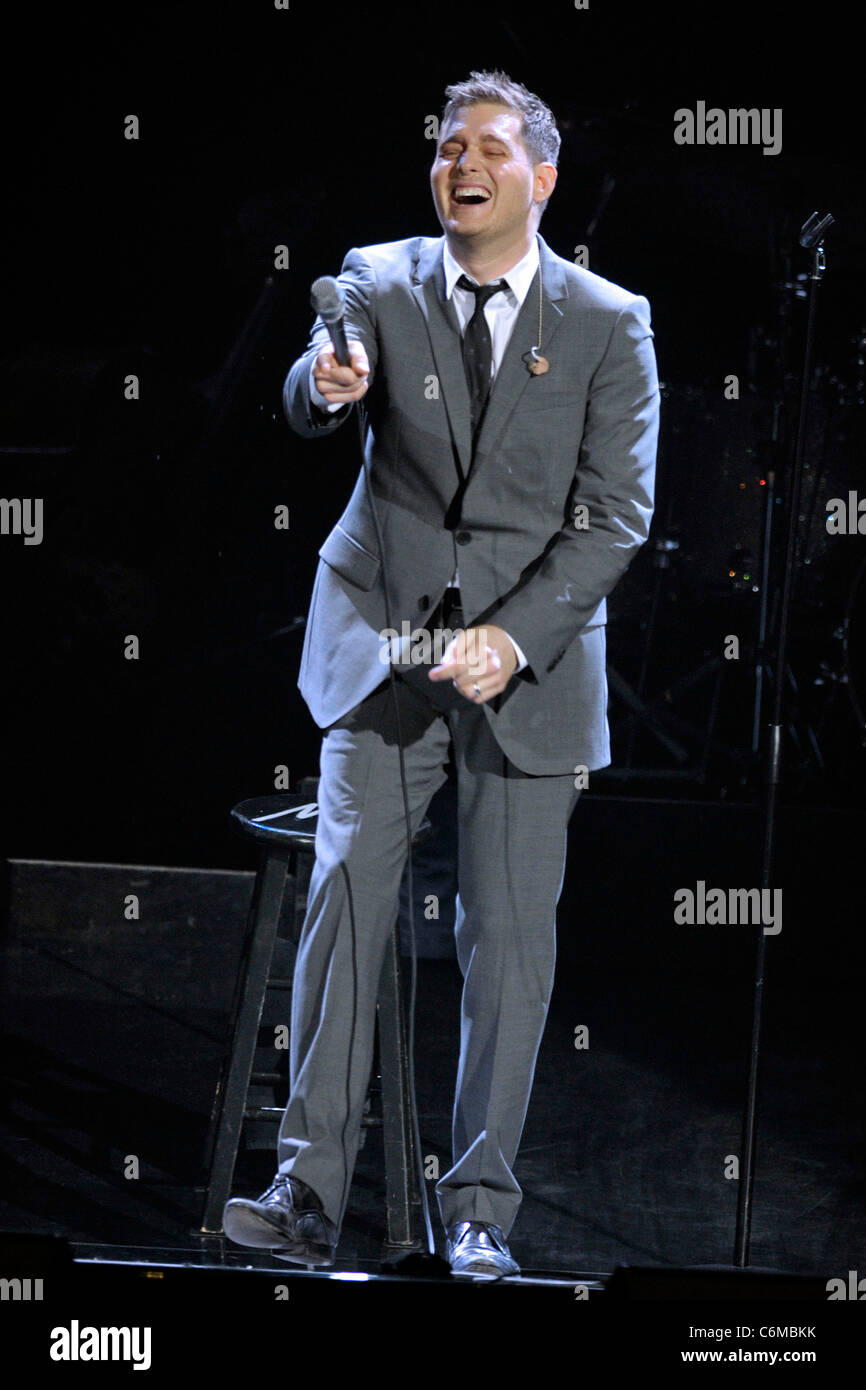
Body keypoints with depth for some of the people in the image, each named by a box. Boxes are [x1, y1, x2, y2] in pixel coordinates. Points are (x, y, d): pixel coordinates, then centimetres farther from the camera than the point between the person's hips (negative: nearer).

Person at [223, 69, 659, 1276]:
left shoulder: (609, 325, -1)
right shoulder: (380, 282, 4)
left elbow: (616, 516, -5)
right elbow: (310, 404, -11)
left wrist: (514, 638, -17)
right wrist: (326, 383, -37)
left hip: (530, 662, 0)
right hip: (384, 638, 1)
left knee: (510, 937, 0)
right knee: (343, 900, -9)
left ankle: (480, 1213, 6)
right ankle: (310, 1192, -9)